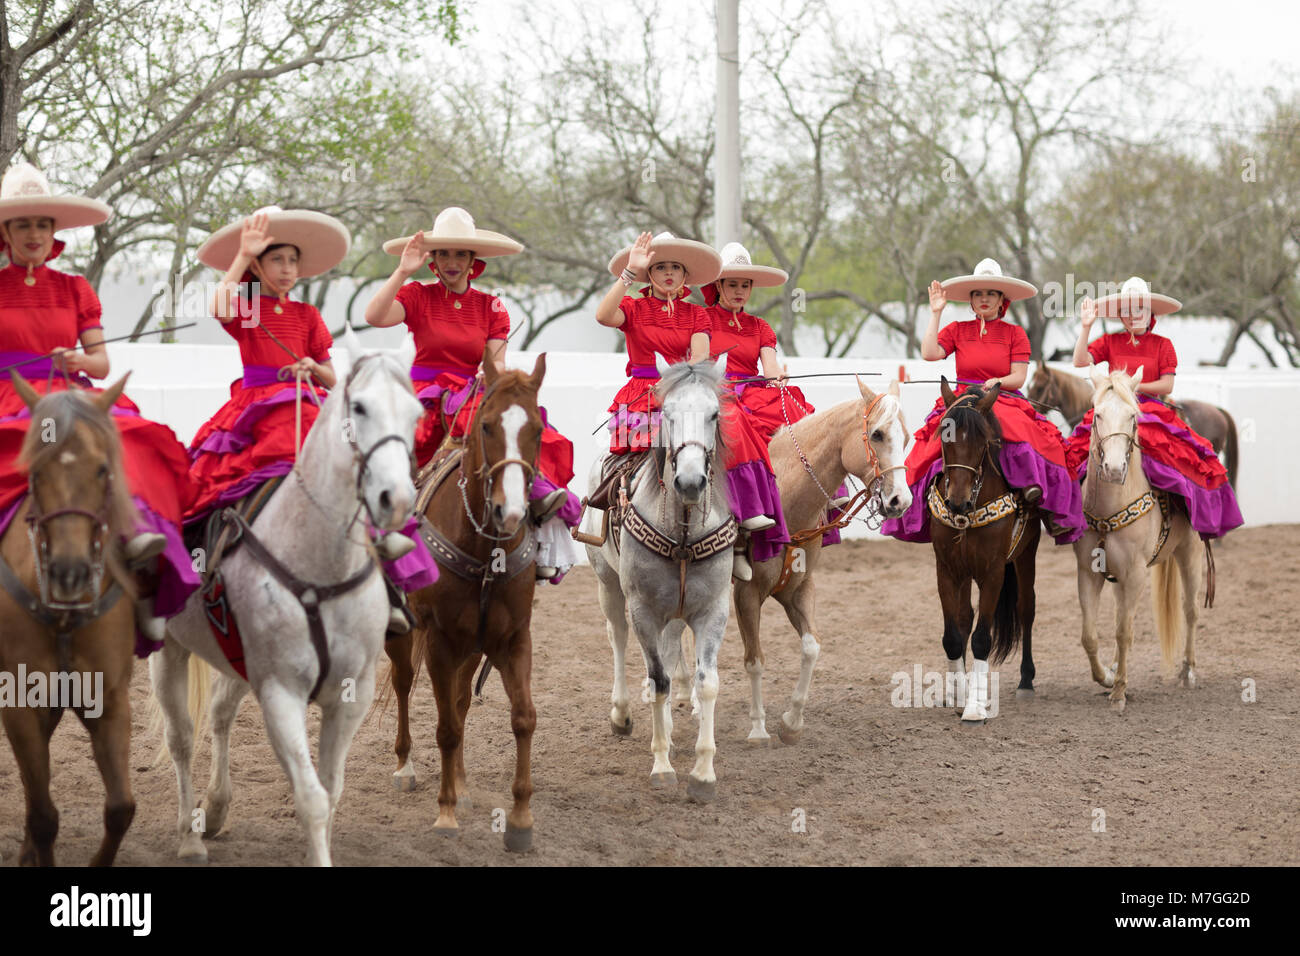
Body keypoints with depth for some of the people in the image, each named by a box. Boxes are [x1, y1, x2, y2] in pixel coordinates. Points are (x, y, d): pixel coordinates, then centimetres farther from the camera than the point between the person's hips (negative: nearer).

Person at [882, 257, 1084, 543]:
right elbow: (929, 354, -4)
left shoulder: (1015, 334, 10)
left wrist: (998, 382, -17)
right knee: (937, 440, -31)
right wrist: (936, 313, -2)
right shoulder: (957, 330, 13)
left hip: (1005, 402, -1)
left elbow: (1019, 378, 3)